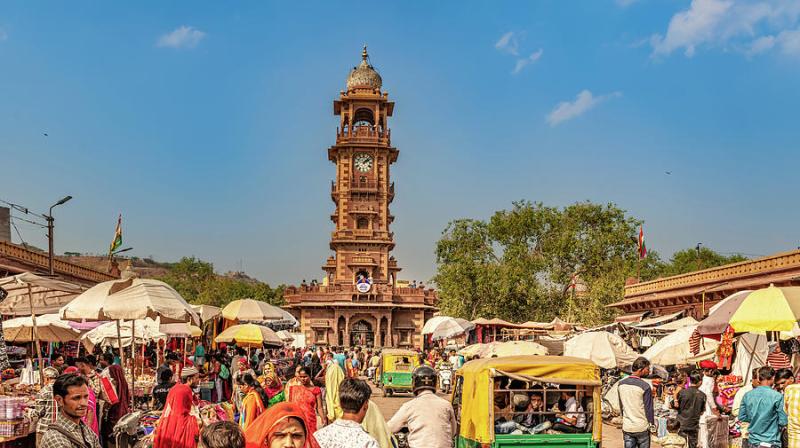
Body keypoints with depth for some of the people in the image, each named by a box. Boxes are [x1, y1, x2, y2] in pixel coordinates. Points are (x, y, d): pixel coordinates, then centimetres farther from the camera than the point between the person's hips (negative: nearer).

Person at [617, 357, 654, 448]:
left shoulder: (621, 383, 3)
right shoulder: (645, 386, -15)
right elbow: (649, 408, -10)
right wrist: (651, 424, 2)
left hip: (627, 427, 4)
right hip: (642, 427, -4)